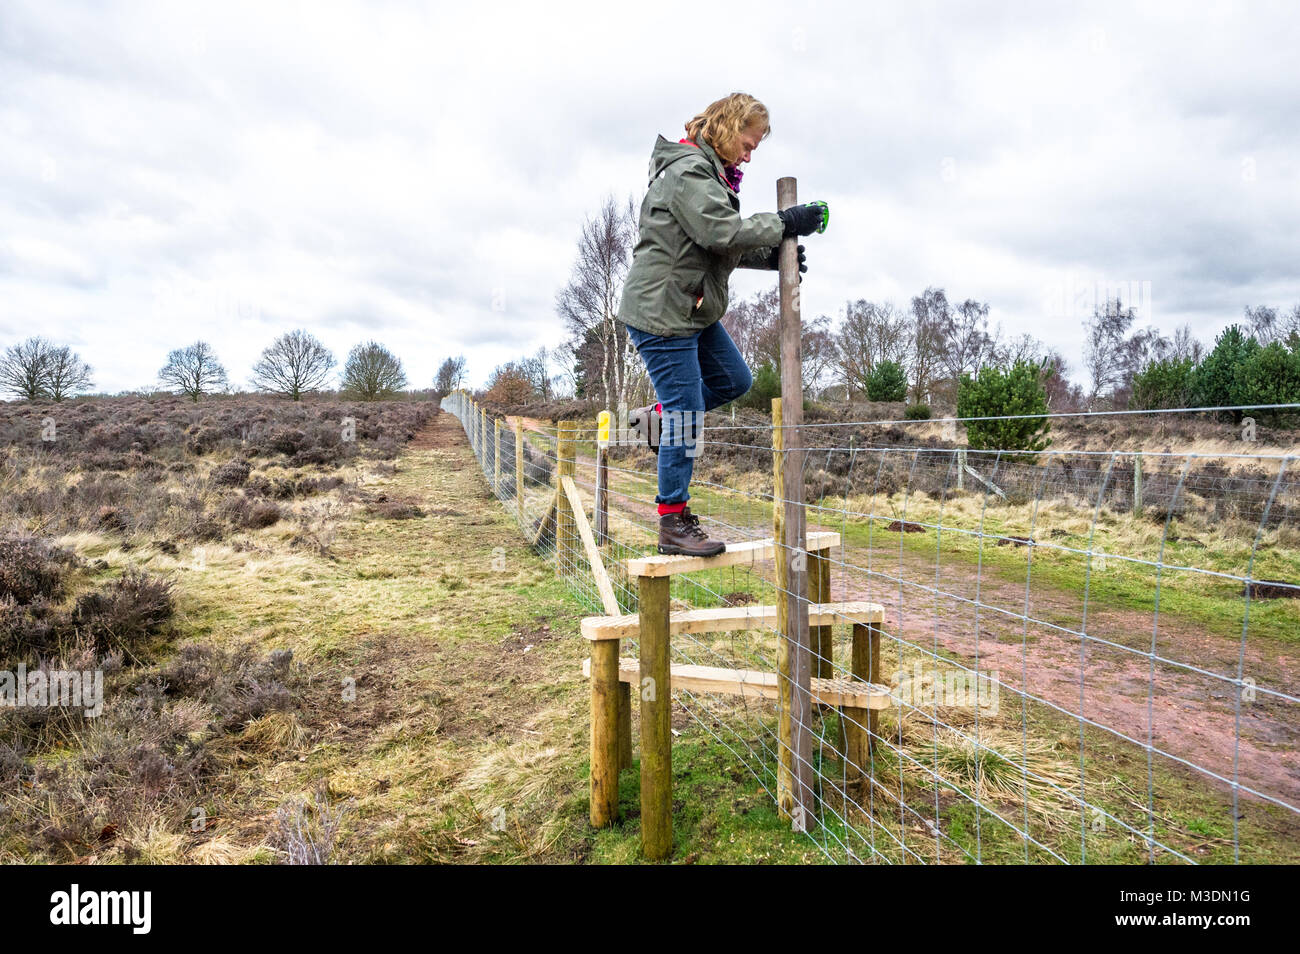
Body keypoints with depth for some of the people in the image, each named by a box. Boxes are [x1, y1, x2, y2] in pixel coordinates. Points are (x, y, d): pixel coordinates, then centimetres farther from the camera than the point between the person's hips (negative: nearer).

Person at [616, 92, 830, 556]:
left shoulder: (710, 172, 19)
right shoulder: (689, 170, -14)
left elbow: (728, 245, 15)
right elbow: (722, 231, -26)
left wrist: (772, 256, 0)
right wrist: (785, 223, -18)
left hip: (694, 310, 10)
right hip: (660, 312, -10)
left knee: (734, 380, 17)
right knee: (686, 415, -7)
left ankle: (658, 414, 26)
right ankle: (674, 523, 3)